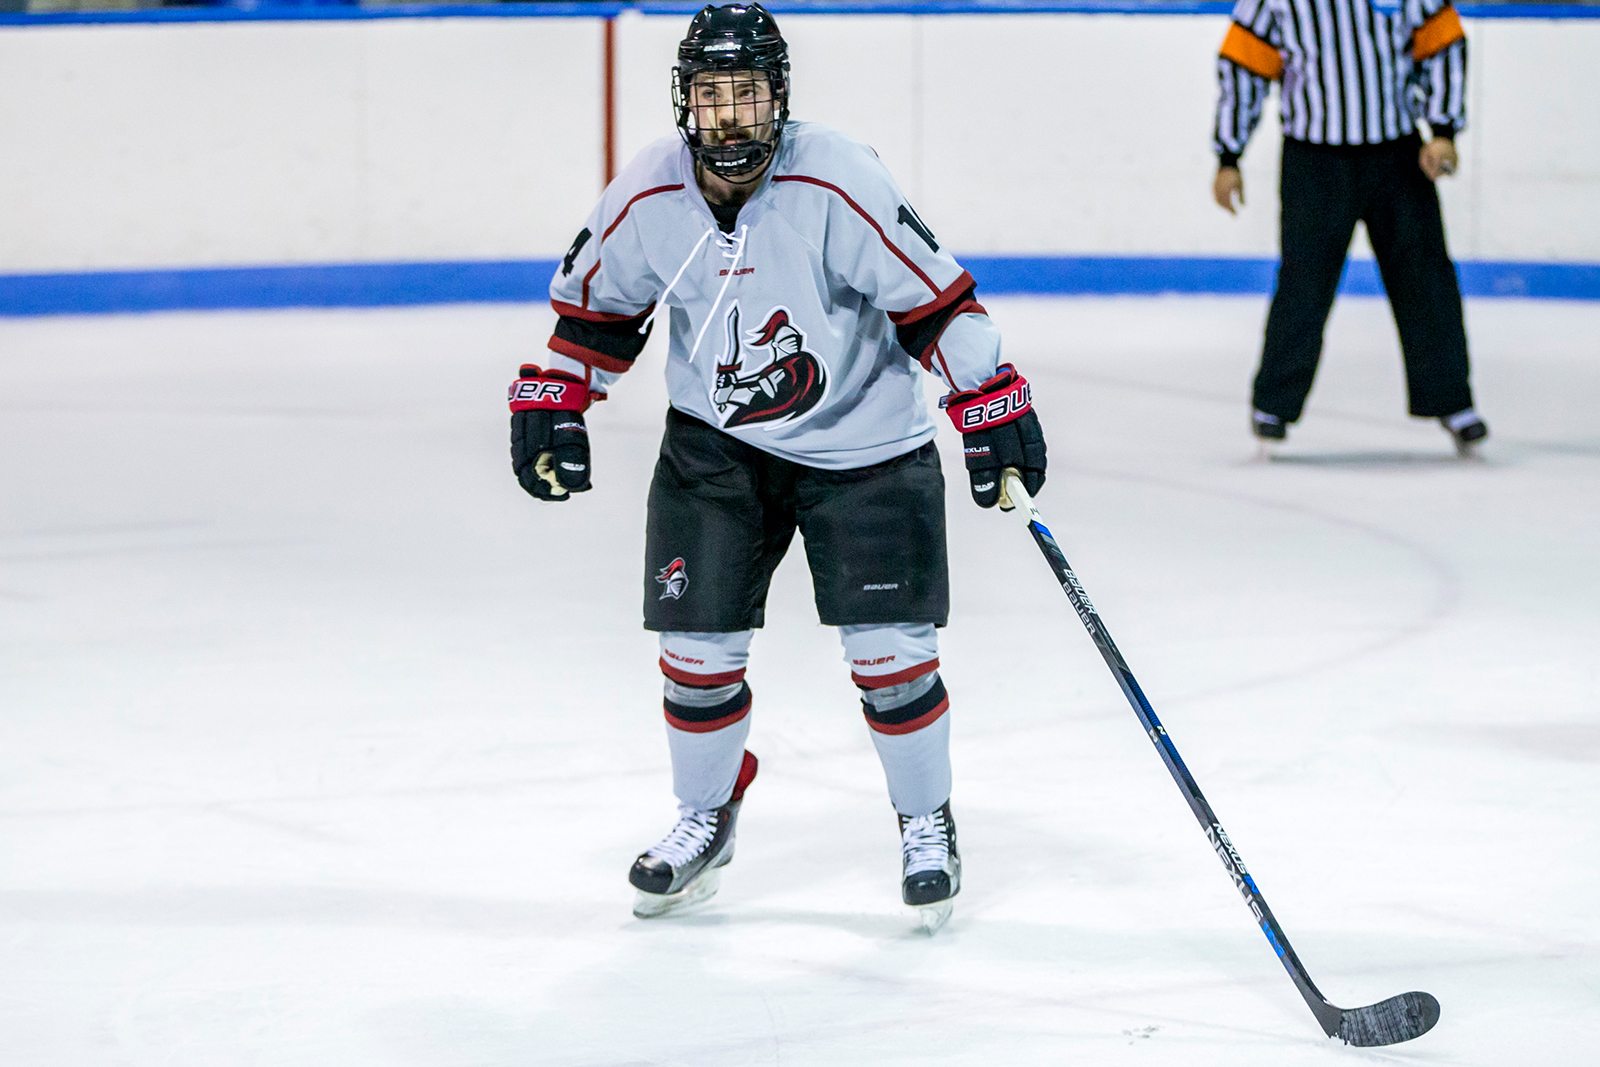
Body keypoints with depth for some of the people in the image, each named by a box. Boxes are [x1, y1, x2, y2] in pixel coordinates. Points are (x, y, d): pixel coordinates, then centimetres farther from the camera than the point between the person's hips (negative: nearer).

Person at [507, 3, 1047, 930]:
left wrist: (996, 410, -19)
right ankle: (706, 819, 24)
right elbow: (596, 306, 6)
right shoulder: (647, 200, -12)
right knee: (698, 642, 1)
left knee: (888, 646, -5)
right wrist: (552, 407, 3)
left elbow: (937, 302, -19)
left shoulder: (839, 186, -24)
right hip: (716, 443, 3)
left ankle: (927, 821, 17)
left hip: (864, 443, -3)